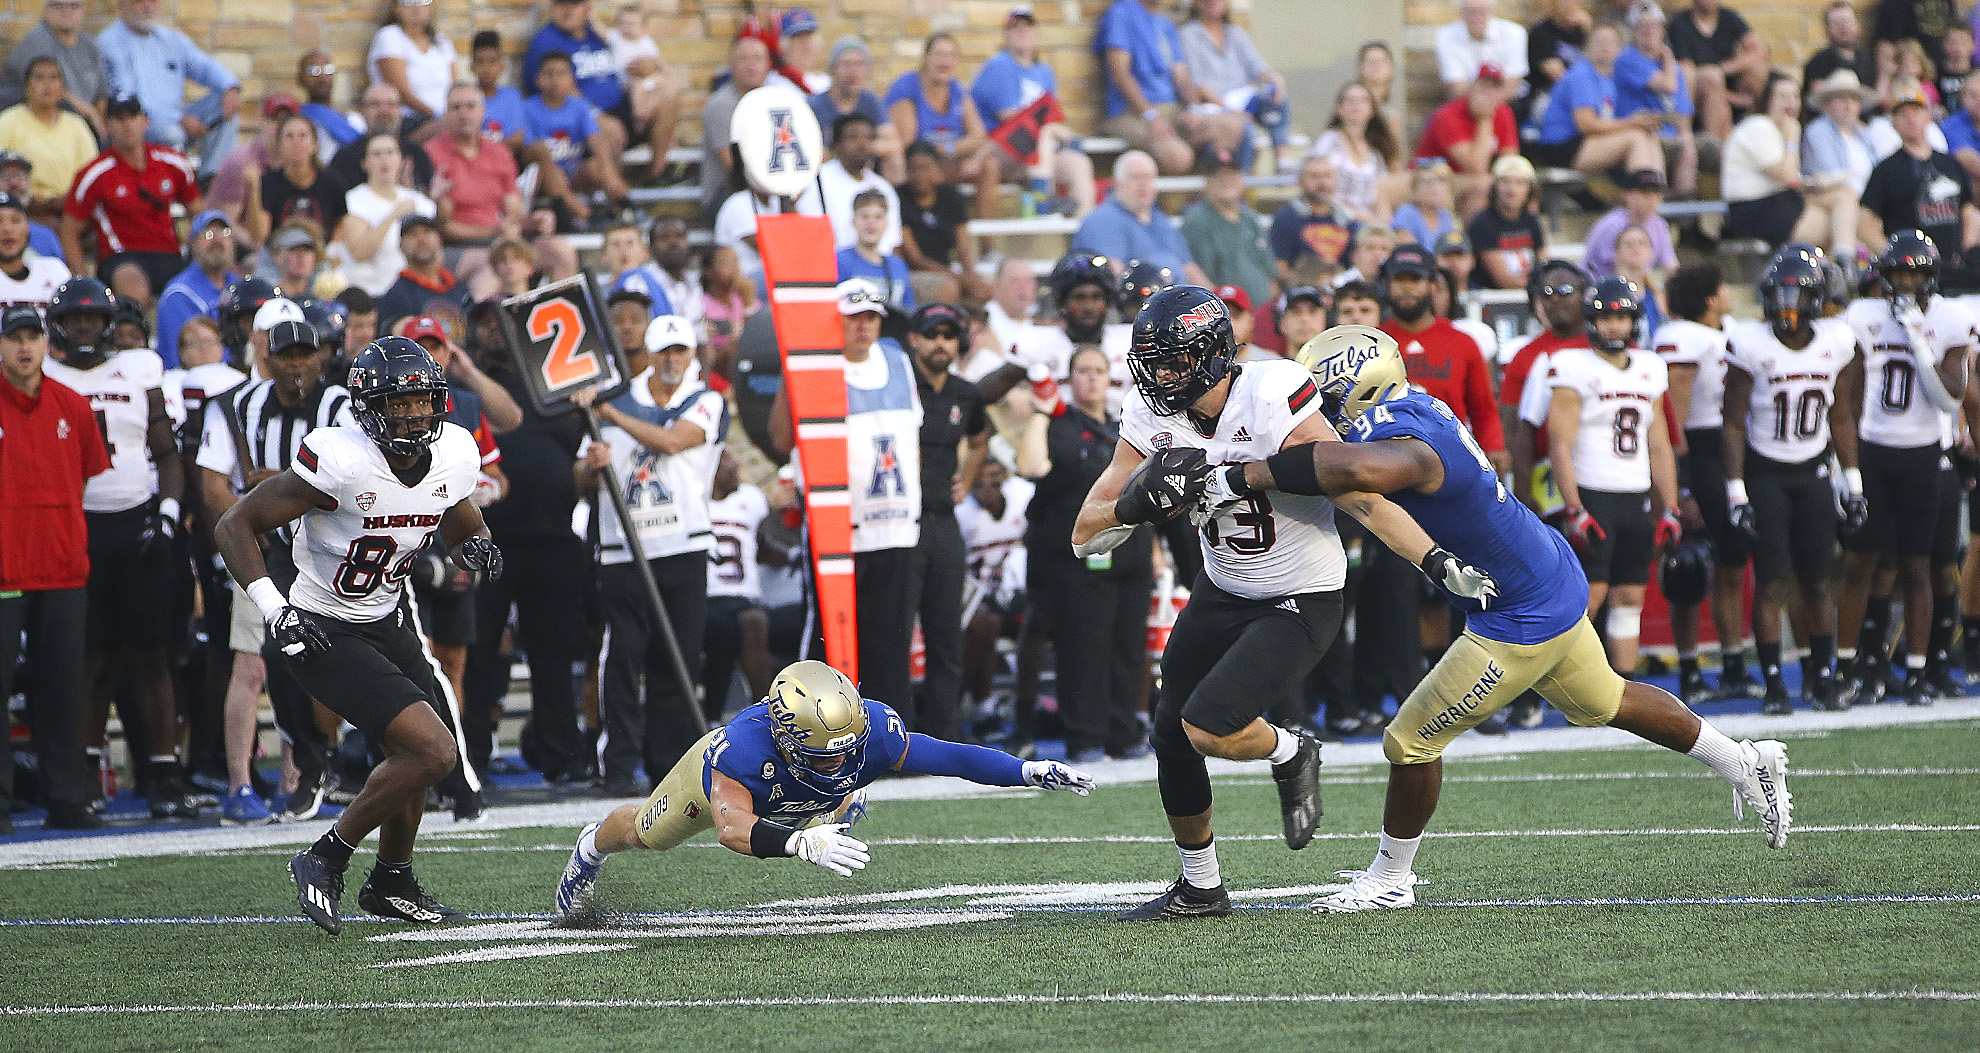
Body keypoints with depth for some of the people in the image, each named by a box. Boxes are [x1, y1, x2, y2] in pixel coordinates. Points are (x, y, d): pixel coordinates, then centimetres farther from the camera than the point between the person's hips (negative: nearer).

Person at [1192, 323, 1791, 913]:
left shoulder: (1405, 445, -34)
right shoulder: (1405, 412, -4)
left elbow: (1358, 468, -57)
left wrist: (1242, 478, -52)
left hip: (1522, 622, -10)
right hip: (1553, 585, 10)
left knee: (1411, 743, 2)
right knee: (1603, 704, 30)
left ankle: (1390, 879, 20)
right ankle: (1745, 764, 44)